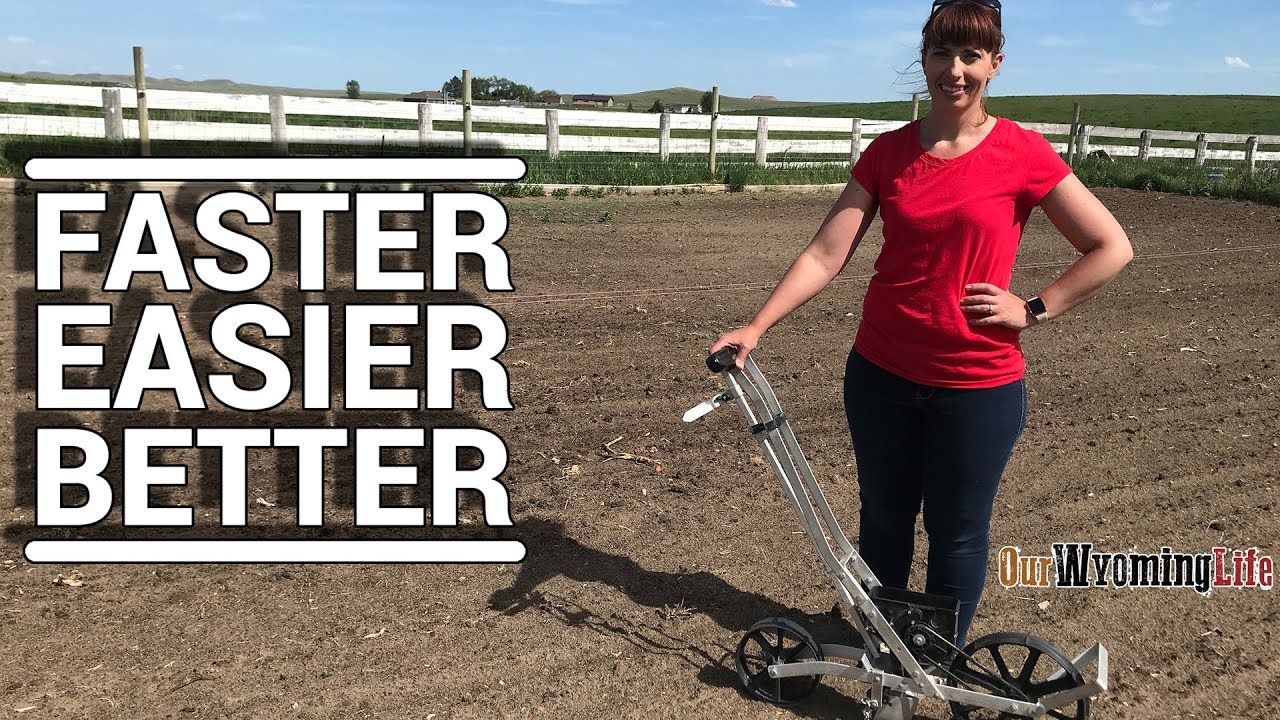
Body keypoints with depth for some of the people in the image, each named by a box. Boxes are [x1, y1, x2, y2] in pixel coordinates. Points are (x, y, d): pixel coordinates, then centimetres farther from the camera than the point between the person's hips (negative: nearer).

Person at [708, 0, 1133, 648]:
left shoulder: (1022, 153, -8)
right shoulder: (888, 153, 0)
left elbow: (1111, 248, -3)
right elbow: (825, 255, -6)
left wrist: (1032, 310, -8)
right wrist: (755, 328, -14)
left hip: (978, 385, -3)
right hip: (881, 374, 3)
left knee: (957, 532, 12)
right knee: (883, 519, 18)